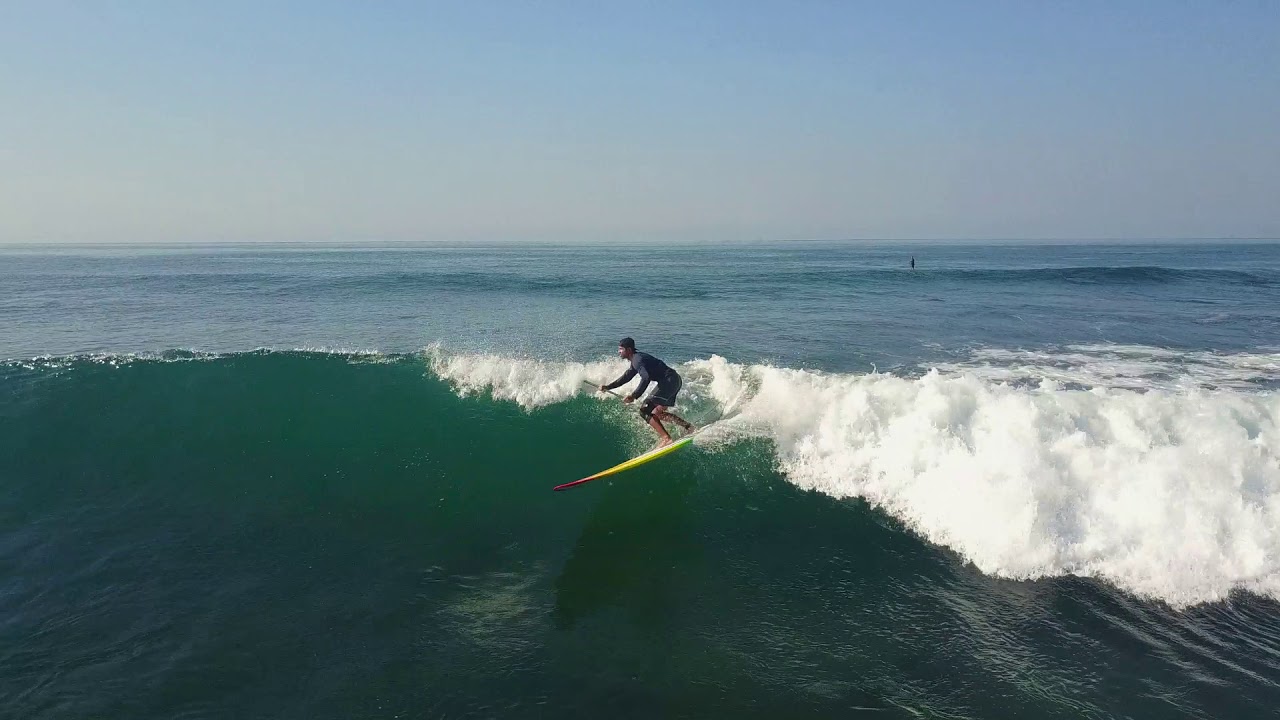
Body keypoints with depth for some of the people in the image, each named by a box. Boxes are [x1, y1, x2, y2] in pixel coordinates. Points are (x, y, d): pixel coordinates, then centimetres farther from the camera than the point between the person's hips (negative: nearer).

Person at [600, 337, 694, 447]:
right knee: (658, 412, 19)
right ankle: (687, 425, 17)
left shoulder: (637, 359, -14)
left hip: (669, 380, -11)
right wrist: (608, 387, 24)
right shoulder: (635, 360, 19)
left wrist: (634, 396, -30)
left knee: (645, 410, -13)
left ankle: (666, 438, -20)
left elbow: (646, 378, -28)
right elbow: (626, 377, 29)